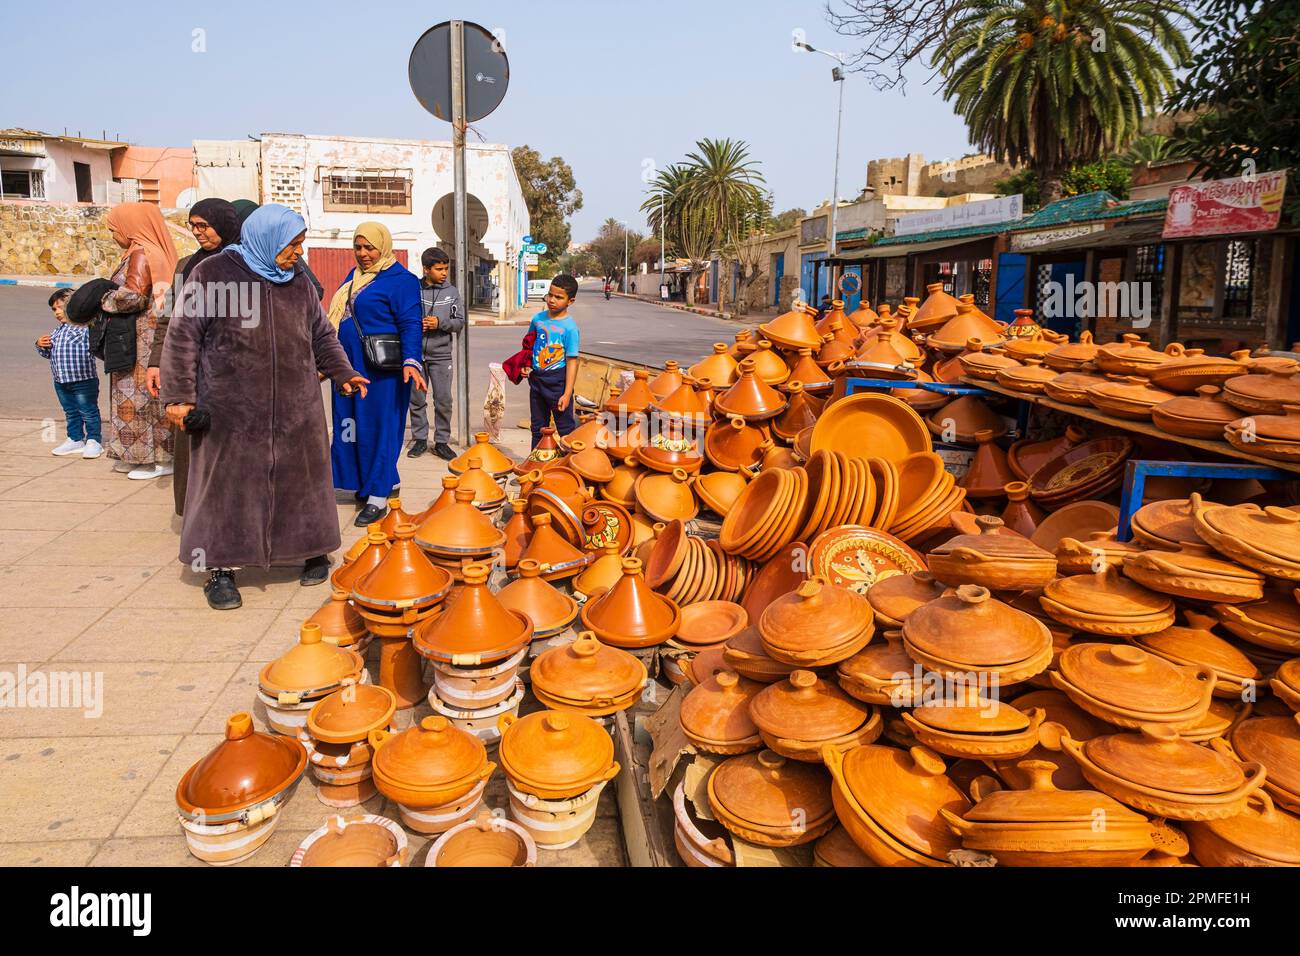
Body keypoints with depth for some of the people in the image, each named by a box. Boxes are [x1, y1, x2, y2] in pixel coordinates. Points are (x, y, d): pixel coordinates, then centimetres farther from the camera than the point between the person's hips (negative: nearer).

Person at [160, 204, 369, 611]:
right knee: (227, 485, 2)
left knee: (300, 479, 11)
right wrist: (179, 395, -9)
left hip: (295, 410, 4)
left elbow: (322, 334, 20)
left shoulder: (298, 280, 10)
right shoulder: (212, 273, -5)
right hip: (231, 412, -4)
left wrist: (342, 373, 10)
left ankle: (312, 550, 25)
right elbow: (183, 337, -5)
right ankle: (220, 568, 12)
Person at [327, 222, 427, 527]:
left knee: (378, 427, -3)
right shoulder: (355, 275, 16)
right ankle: (363, 483, 26)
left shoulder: (400, 279, -9)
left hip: (382, 368, -8)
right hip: (350, 365, 8)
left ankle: (378, 498, 3)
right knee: (352, 425, 12)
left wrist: (411, 362, -29)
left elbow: (411, 324, -16)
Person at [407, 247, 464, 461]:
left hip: (441, 355, 0)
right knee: (416, 399, 8)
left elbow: (460, 322, 3)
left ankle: (442, 441, 12)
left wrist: (440, 322, -13)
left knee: (444, 401, 1)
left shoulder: (452, 292, 4)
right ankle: (420, 439, 20)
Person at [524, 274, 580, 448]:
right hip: (536, 379, 6)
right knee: (538, 428, 17)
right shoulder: (538, 318, 4)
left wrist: (567, 394, -18)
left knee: (565, 427, 2)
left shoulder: (570, 327, -13)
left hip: (557, 381, -6)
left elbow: (572, 361, -15)